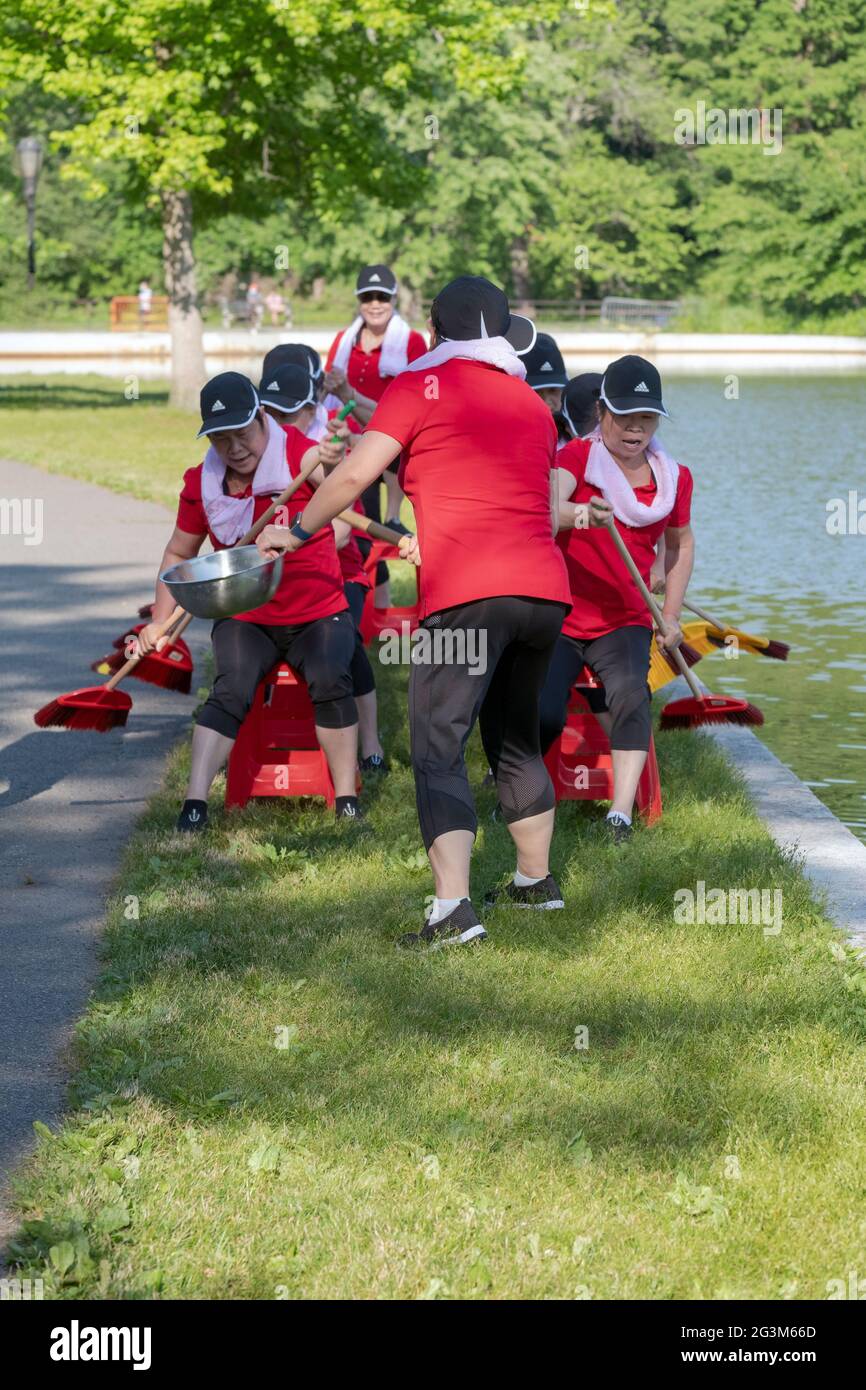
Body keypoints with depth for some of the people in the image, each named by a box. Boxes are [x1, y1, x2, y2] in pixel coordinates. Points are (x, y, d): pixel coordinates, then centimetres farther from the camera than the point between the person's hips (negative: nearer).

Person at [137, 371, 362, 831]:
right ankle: (195, 801, -26)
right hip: (244, 619, 2)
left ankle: (347, 797, -17)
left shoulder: (298, 456, -13)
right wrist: (160, 621, 3)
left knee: (330, 680, -28)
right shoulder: (202, 485, -2)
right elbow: (179, 554, 12)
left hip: (319, 615, -2)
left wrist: (334, 461, -63)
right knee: (232, 690, -24)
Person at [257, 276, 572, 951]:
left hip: (466, 597, -6)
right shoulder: (533, 406, 20)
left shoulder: (421, 387, 3)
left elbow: (355, 474, -4)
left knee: (439, 750, -7)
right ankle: (537, 879, 35)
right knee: (517, 740, 24)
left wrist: (296, 532, 11)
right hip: (547, 590, 6)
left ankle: (454, 908, -20)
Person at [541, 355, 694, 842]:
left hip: (625, 621, 2)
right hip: (560, 614, -2)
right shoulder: (579, 455, -8)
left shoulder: (674, 478, 3)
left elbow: (681, 542, 21)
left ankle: (622, 815, -34)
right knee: (544, 716, -15)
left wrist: (671, 615, 14)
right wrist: (576, 514, -52)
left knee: (630, 693, -27)